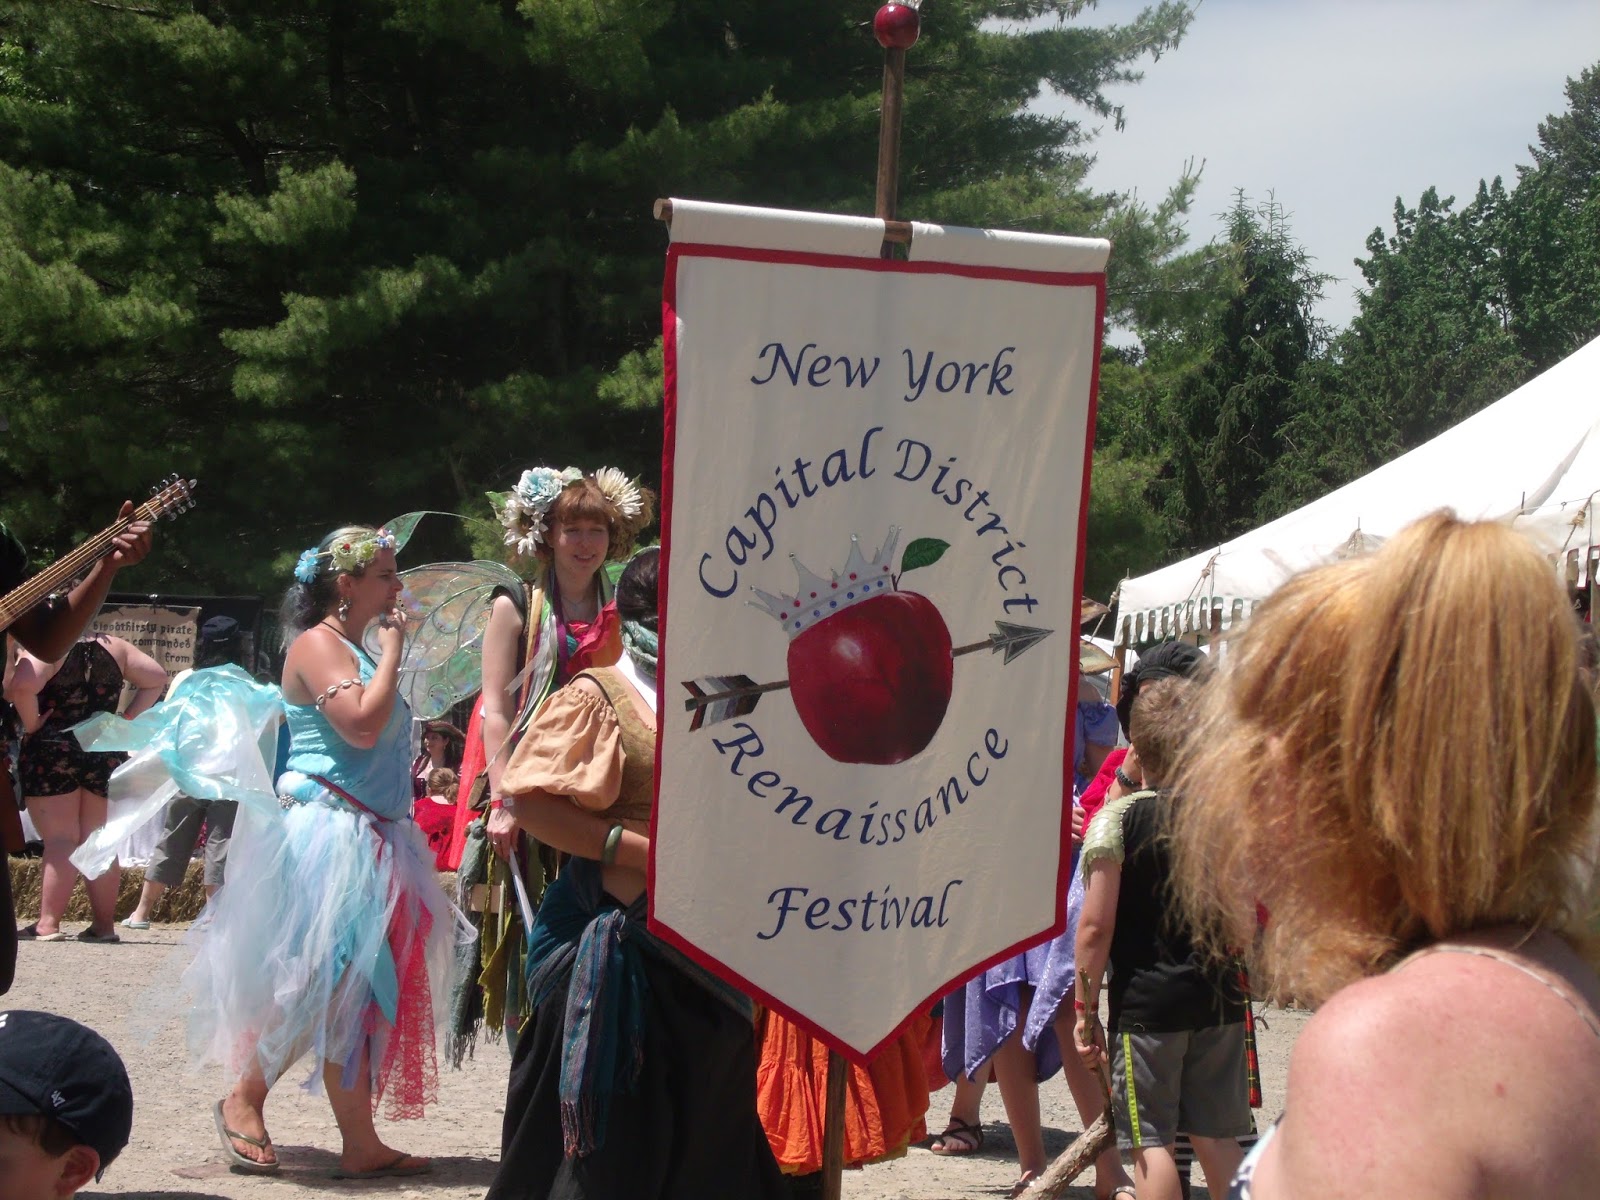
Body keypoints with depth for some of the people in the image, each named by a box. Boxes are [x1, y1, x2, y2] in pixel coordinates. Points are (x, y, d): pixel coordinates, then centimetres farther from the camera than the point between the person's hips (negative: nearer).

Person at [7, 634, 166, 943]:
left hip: (51, 748, -5)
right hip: (106, 752, 5)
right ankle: (104, 924, 10)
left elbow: (23, 685, -28)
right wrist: (127, 719, 8)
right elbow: (157, 677, 12)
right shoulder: (114, 647, 9)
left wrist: (31, 723, -13)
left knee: (60, 840, -6)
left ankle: (48, 923, -12)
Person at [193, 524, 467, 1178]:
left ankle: (361, 1145, 8)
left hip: (370, 841, 10)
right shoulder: (318, 644, -10)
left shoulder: (353, 650, 20)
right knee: (328, 983, -10)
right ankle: (243, 1099, 5)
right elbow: (361, 723, -23)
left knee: (358, 988, 7)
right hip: (328, 835, -10)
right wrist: (392, 649, -13)